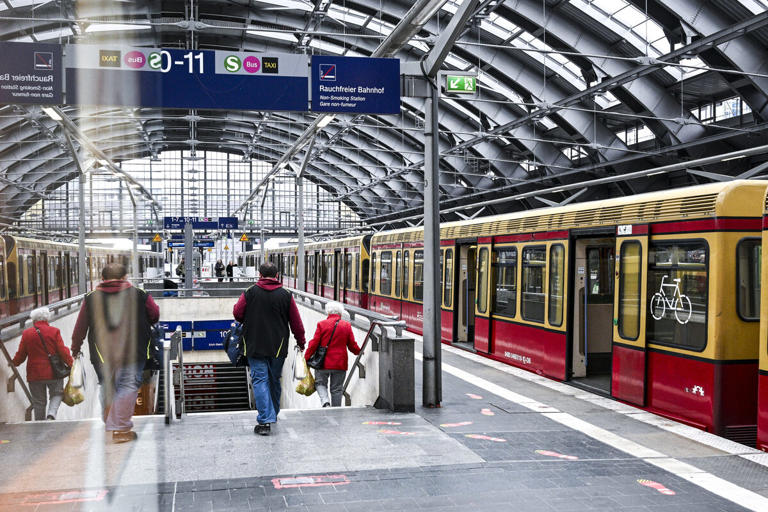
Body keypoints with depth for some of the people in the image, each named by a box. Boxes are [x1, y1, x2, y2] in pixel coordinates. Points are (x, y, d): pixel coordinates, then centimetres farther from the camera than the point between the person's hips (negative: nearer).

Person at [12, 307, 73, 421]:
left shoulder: (26, 333, 0)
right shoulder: (54, 331, -5)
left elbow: (20, 355, 6)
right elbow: (62, 351, -8)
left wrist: (14, 363, 26)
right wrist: (71, 362, 5)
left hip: (34, 374, 2)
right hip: (53, 372, -2)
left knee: (38, 402, 11)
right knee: (57, 394, 12)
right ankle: (51, 414, -13)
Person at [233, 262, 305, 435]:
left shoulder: (250, 292, -4)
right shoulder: (285, 295, 0)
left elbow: (237, 313, 0)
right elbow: (296, 322, 3)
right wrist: (301, 342, 16)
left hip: (255, 345, -2)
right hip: (278, 347, 2)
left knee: (260, 380, -2)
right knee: (274, 380, 17)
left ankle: (265, 421, -12)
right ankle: (273, 414, 31)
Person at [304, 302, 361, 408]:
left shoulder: (322, 324, -5)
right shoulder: (347, 325, 1)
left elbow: (314, 343, -5)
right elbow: (352, 345, 6)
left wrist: (306, 358, 4)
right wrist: (359, 352, 27)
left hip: (323, 363, -1)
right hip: (339, 363, 2)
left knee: (320, 383, 14)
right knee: (336, 389, 10)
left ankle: (325, 401, -12)